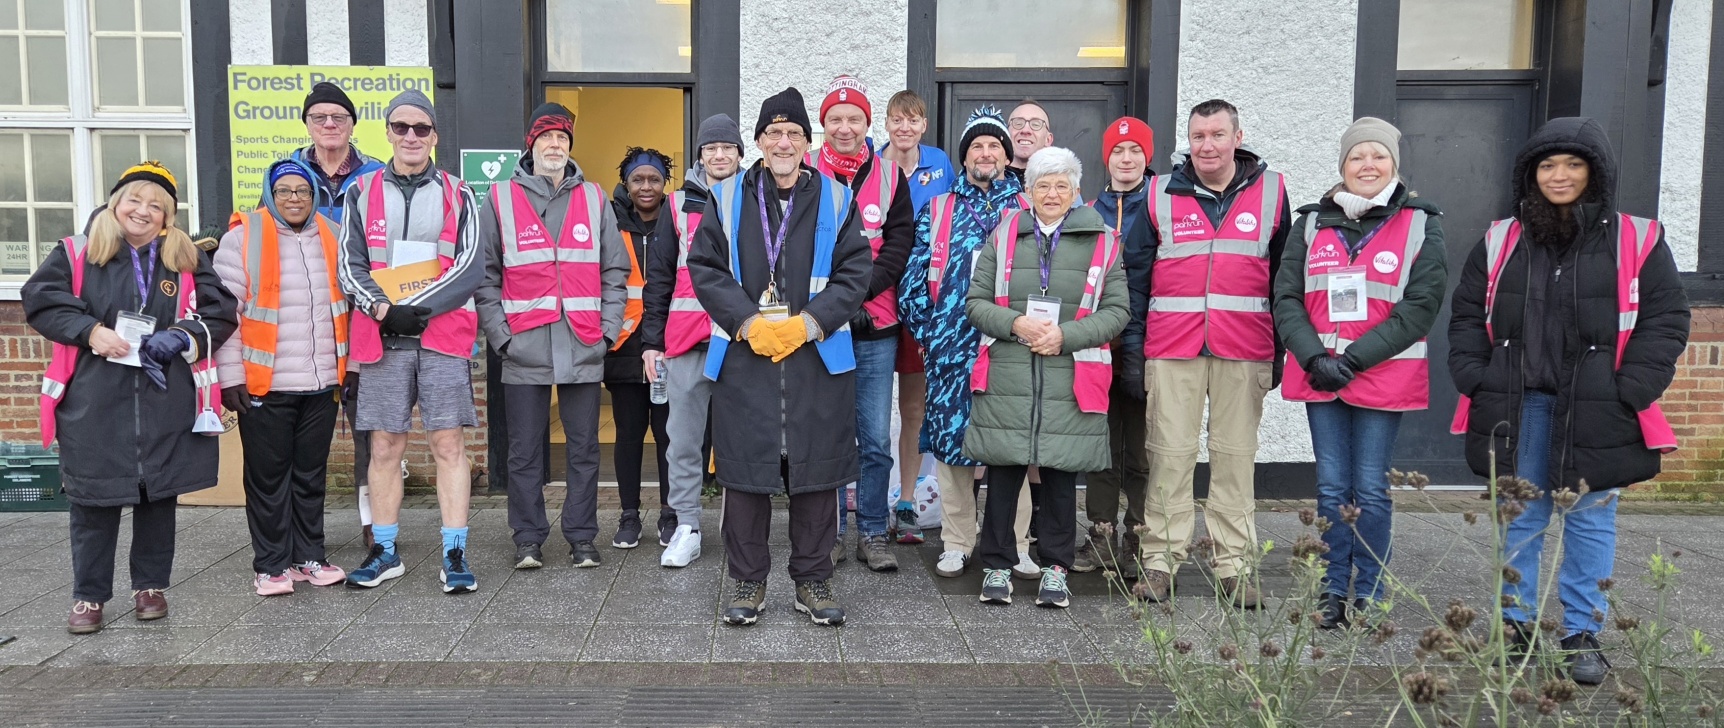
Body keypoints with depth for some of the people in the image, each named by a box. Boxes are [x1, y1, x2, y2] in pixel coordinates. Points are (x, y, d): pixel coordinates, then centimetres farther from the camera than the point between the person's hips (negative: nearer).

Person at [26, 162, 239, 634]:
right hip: (95, 404, -1)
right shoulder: (77, 254, 4)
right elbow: (40, 301, 1)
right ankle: (88, 595, 16)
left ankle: (151, 585, 24)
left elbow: (222, 313, 6)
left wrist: (186, 337, -11)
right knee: (94, 500, 4)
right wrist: (90, 331, -12)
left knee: (159, 495, 10)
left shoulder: (187, 260, 7)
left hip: (166, 405, 1)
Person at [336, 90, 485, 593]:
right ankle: (385, 553, 19)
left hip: (443, 336, -1)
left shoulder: (457, 195, 8)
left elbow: (471, 267, -3)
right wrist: (385, 310, -12)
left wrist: (413, 307, -13)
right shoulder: (363, 193, 12)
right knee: (384, 447, 6)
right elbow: (350, 268, 6)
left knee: (449, 444, -3)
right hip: (381, 339, 2)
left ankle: (454, 556, 2)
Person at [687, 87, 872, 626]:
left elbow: (854, 273, 2)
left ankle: (813, 580, 18)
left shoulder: (835, 199, 7)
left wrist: (807, 323, -11)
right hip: (744, 354, 0)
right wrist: (750, 324, -10)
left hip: (818, 355, 0)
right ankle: (748, 580, 18)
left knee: (816, 469, 4)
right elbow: (705, 269, 3)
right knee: (745, 468, 4)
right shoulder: (728, 198, 8)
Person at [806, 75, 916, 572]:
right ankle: (829, 535, 20)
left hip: (875, 328, 1)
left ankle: (873, 535, 17)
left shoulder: (890, 176, 8)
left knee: (876, 440, 5)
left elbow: (900, 242, 0)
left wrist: (860, 289, -14)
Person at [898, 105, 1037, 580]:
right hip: (952, 349, 1)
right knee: (950, 437, 4)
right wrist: (926, 330, 0)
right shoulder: (936, 211, 13)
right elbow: (914, 275, 8)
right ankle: (956, 544, 16)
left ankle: (1016, 544, 14)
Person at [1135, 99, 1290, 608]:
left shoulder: (1271, 191, 8)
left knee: (1236, 453, 4)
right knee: (1169, 452, 1)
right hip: (1171, 346, 0)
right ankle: (1159, 559, 9)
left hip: (1244, 349, 0)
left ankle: (1234, 565, 13)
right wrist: (1132, 348, 3)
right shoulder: (1161, 193, 7)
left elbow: (1283, 275, 11)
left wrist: (1279, 350, 8)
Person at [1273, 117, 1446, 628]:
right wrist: (1315, 358, -11)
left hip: (1384, 376, -2)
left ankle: (1369, 594, 14)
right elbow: (1287, 298, 4)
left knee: (1371, 489, 1)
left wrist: (1353, 359, -13)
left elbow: (1420, 306, -6)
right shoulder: (1313, 223, 9)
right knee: (1331, 487, 7)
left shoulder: (1420, 224, 1)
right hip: (1319, 374, 3)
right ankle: (1334, 591, 17)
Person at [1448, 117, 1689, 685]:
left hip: (1596, 412, -2)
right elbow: (1468, 315, 10)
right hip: (1517, 407, 2)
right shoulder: (1501, 242, 7)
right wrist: (1476, 378, -2)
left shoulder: (1637, 242, 0)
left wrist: (1629, 390, -12)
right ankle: (1517, 624, 22)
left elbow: (1665, 321, -2)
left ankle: (1583, 634, 17)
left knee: (1589, 520, 6)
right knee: (1519, 518, 10)